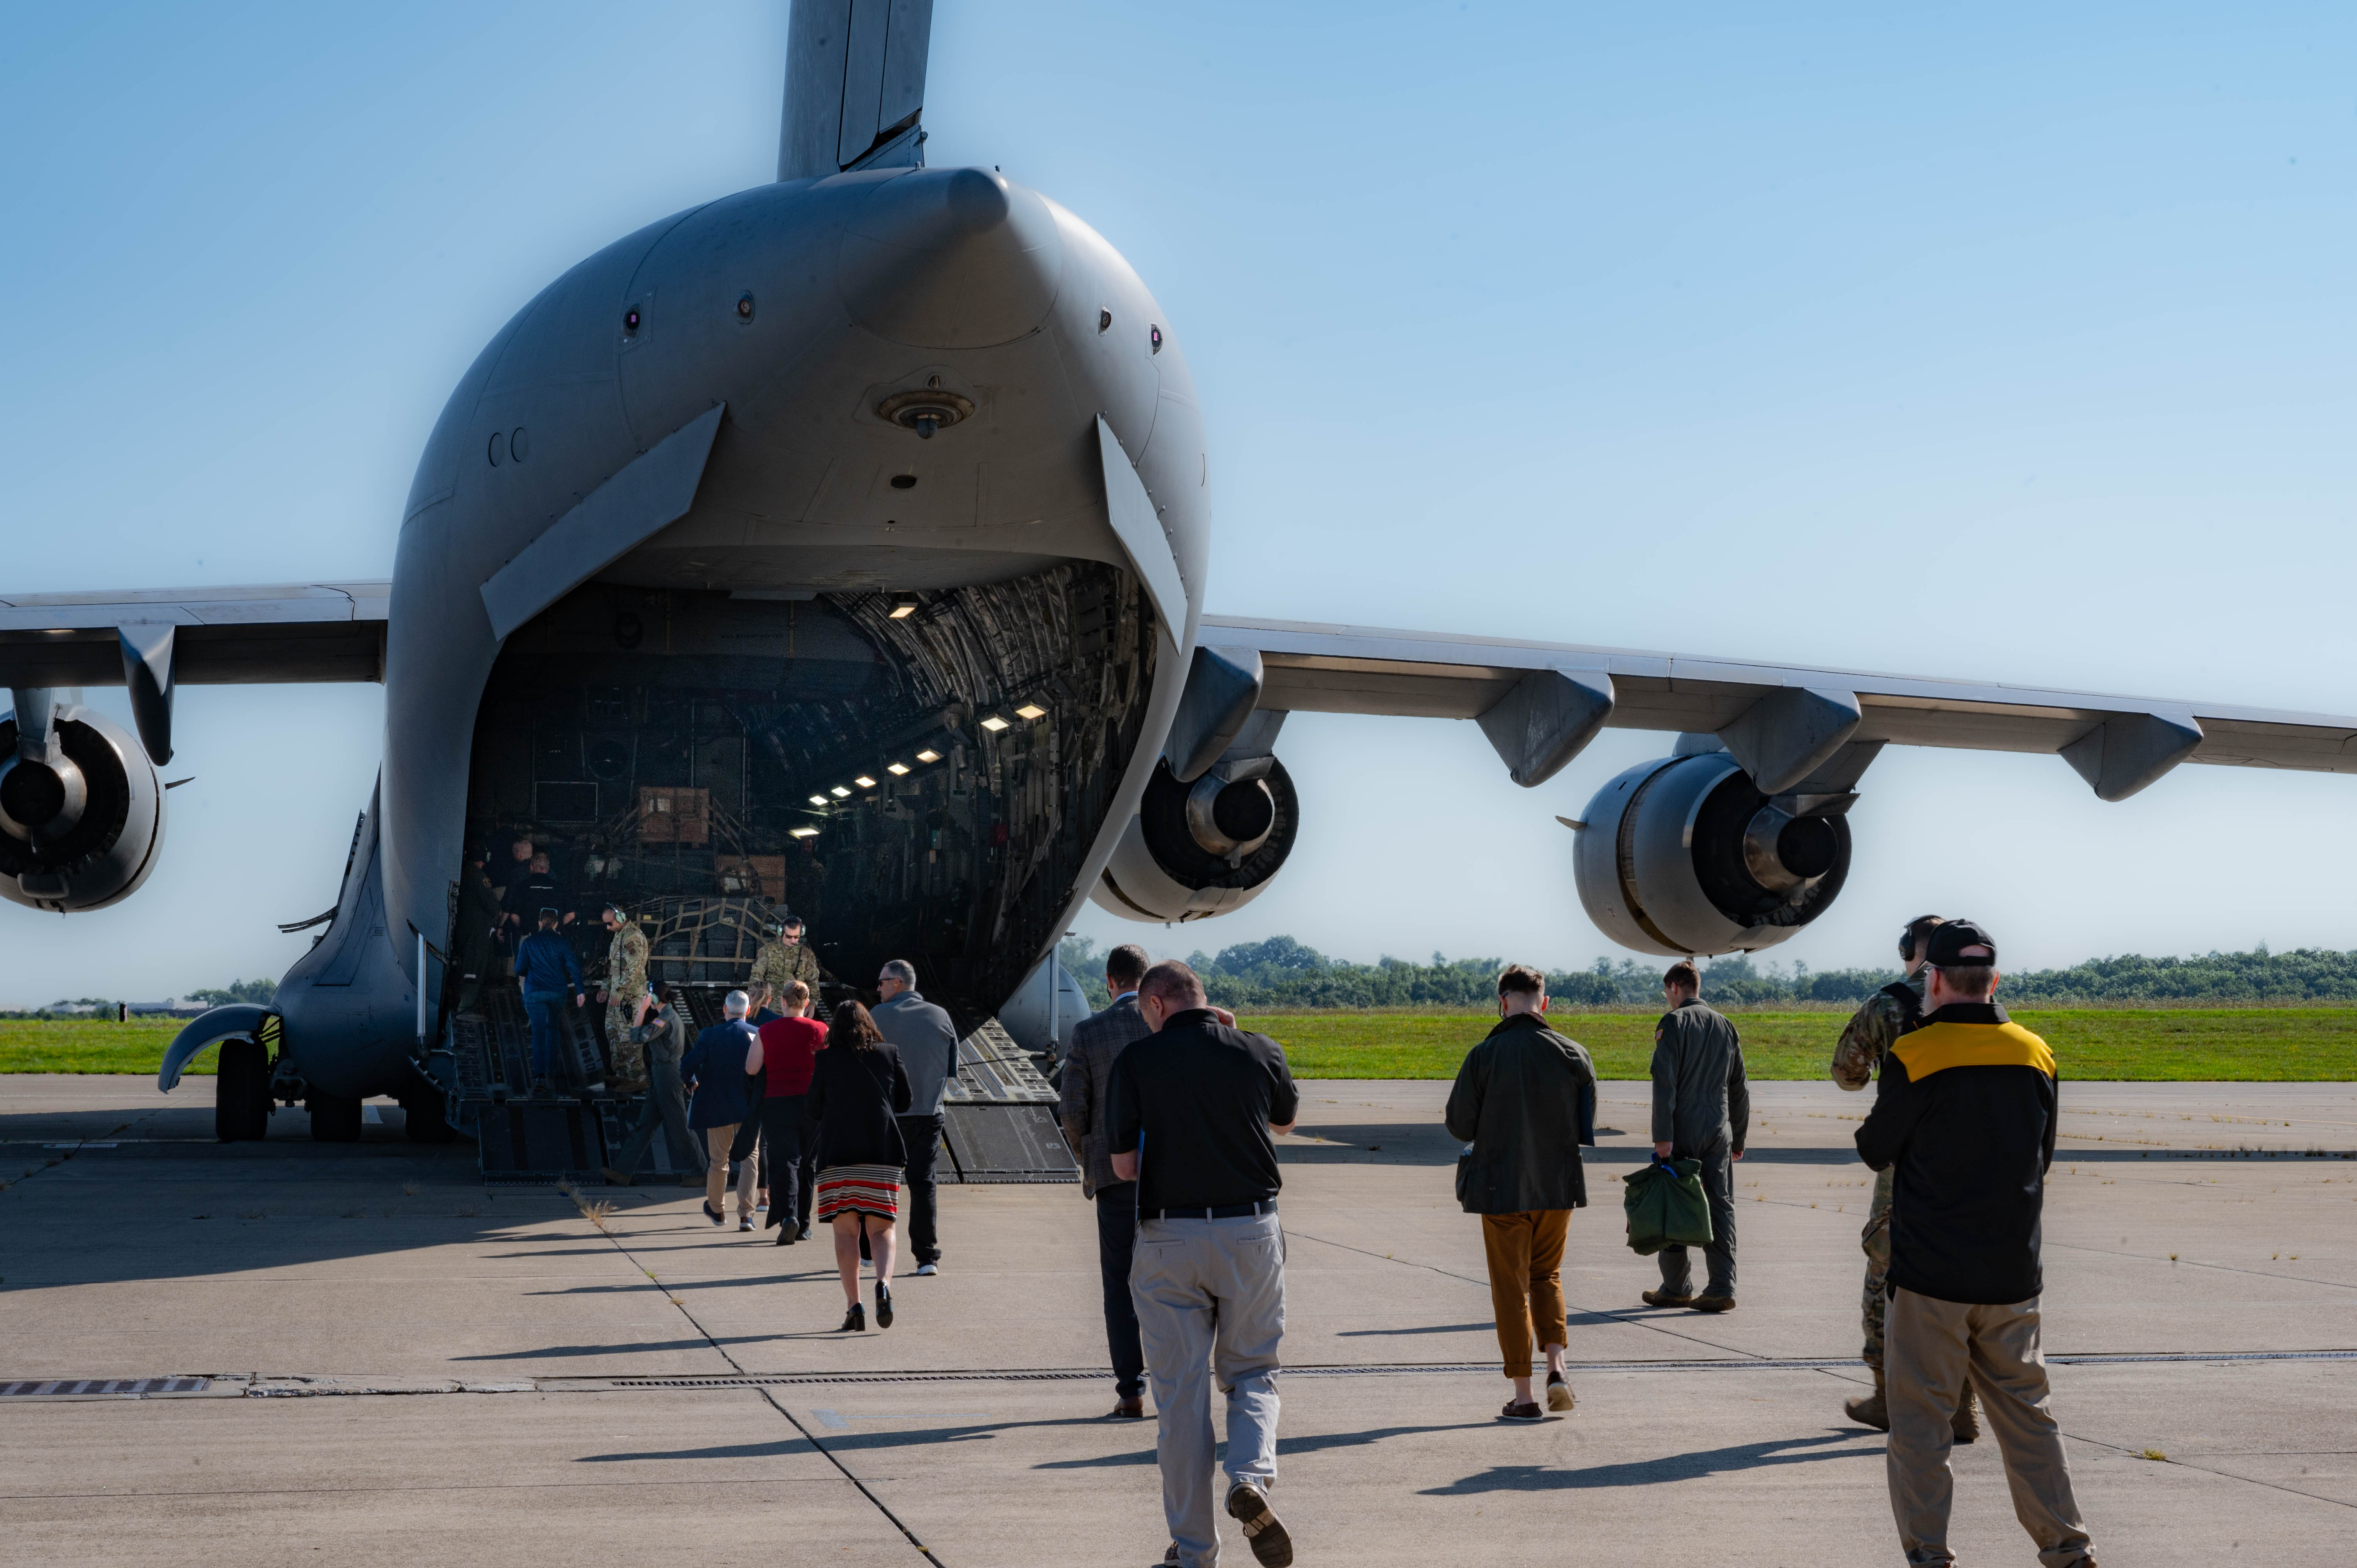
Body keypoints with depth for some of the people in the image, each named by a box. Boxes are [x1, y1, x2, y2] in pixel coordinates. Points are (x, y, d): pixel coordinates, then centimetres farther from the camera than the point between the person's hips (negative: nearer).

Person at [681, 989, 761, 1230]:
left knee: (719, 1161, 15)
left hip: (718, 1108, 0)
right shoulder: (759, 1035, -8)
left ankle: (716, 1210, 34)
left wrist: (694, 1081, 8)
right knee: (749, 1159, 6)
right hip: (749, 1109, 0)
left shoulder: (710, 1035, -9)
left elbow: (687, 1067, -14)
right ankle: (745, 1214, -5)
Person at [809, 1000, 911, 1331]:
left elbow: (814, 1111, 6)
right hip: (883, 1153, 1)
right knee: (881, 1229, 5)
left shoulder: (826, 1059, 0)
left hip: (838, 1155, -1)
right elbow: (904, 1102, 13)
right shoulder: (889, 1054, 4)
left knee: (845, 1231, 4)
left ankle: (854, 1304, -4)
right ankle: (884, 1283, -21)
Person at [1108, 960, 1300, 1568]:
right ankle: (1251, 1479, -11)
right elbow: (1284, 1122, 22)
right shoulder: (1260, 1052, 2)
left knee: (1180, 1391, 7)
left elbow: (1124, 1167, -3)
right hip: (1251, 1232, 1)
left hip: (1169, 1238, -1)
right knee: (1251, 1371, 17)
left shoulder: (1138, 1063, -5)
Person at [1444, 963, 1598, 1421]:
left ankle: (1523, 1396, 8)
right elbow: (1588, 1128, 4)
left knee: (1511, 1287, 7)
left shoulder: (1485, 1055, -12)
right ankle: (1557, 1368, 2)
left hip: (1502, 1188, -3)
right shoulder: (1574, 1055, -4)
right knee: (1547, 1276, 21)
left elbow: (1459, 1126, -7)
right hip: (1558, 1185, 3)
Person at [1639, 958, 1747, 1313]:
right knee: (1721, 1208, 4)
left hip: (1683, 1130, -5)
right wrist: (1738, 1138, 23)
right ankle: (1722, 1290, 0)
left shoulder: (1673, 1023, -5)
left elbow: (1665, 1083, -14)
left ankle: (1676, 1288, 10)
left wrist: (1662, 1136, -16)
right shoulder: (1725, 1025, 13)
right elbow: (1739, 1088, 17)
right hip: (1719, 1130, 5)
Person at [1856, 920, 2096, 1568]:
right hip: (2014, 1272, 5)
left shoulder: (1912, 1057, -12)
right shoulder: (2035, 1055, 4)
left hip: (1931, 1271, -5)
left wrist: (1869, 1131, 20)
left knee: (1920, 1416, 3)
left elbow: (1876, 1150, 0)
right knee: (2024, 1410, 14)